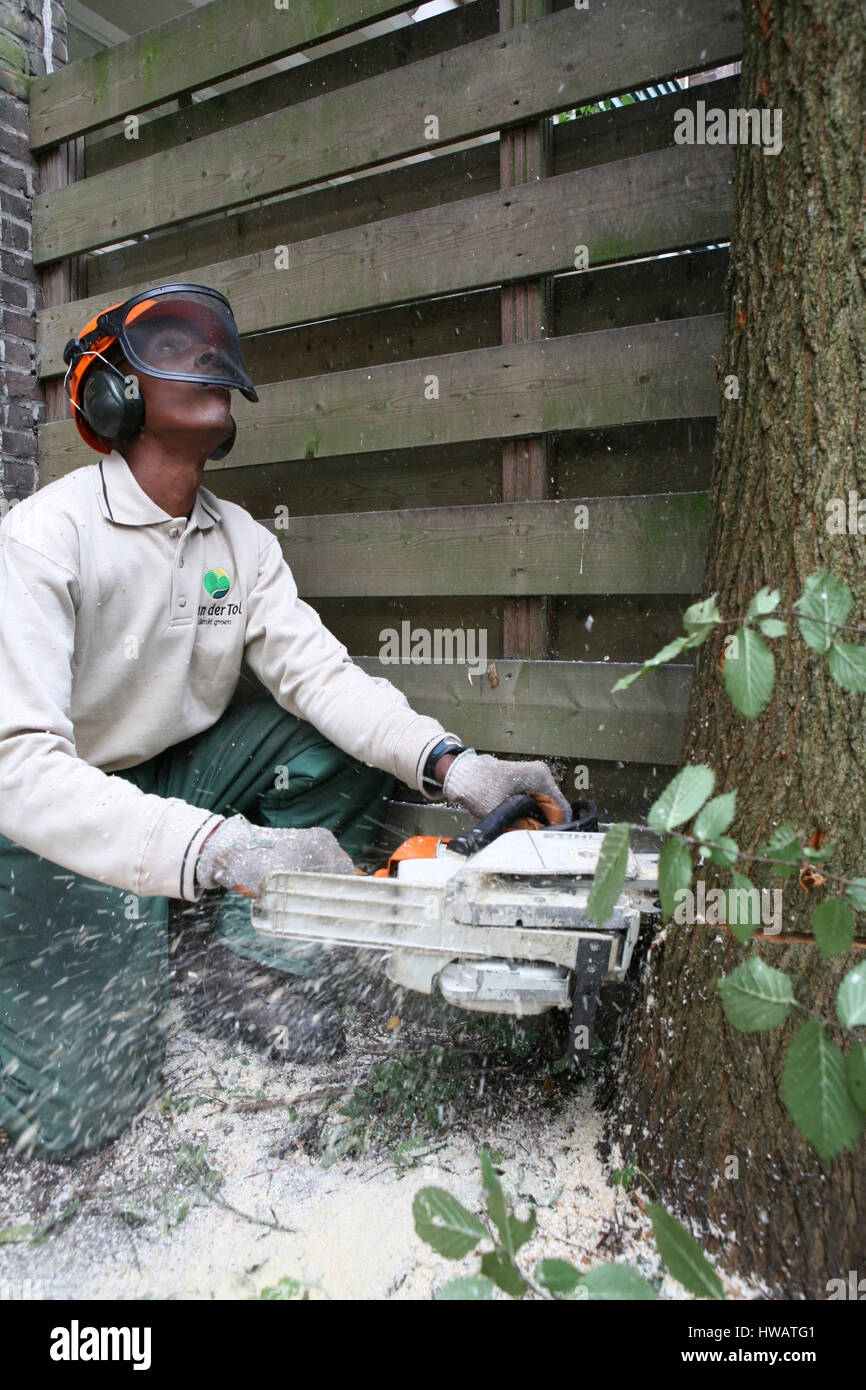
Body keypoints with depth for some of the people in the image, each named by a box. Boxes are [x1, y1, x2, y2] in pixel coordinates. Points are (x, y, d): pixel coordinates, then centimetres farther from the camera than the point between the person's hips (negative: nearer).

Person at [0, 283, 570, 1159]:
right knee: (78, 1108, -15)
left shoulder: (240, 540, -2)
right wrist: (221, 851, -48)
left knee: (351, 735, -12)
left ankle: (254, 963, -2)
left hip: (175, 773, 6)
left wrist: (451, 766, -31)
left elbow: (318, 671, -13)